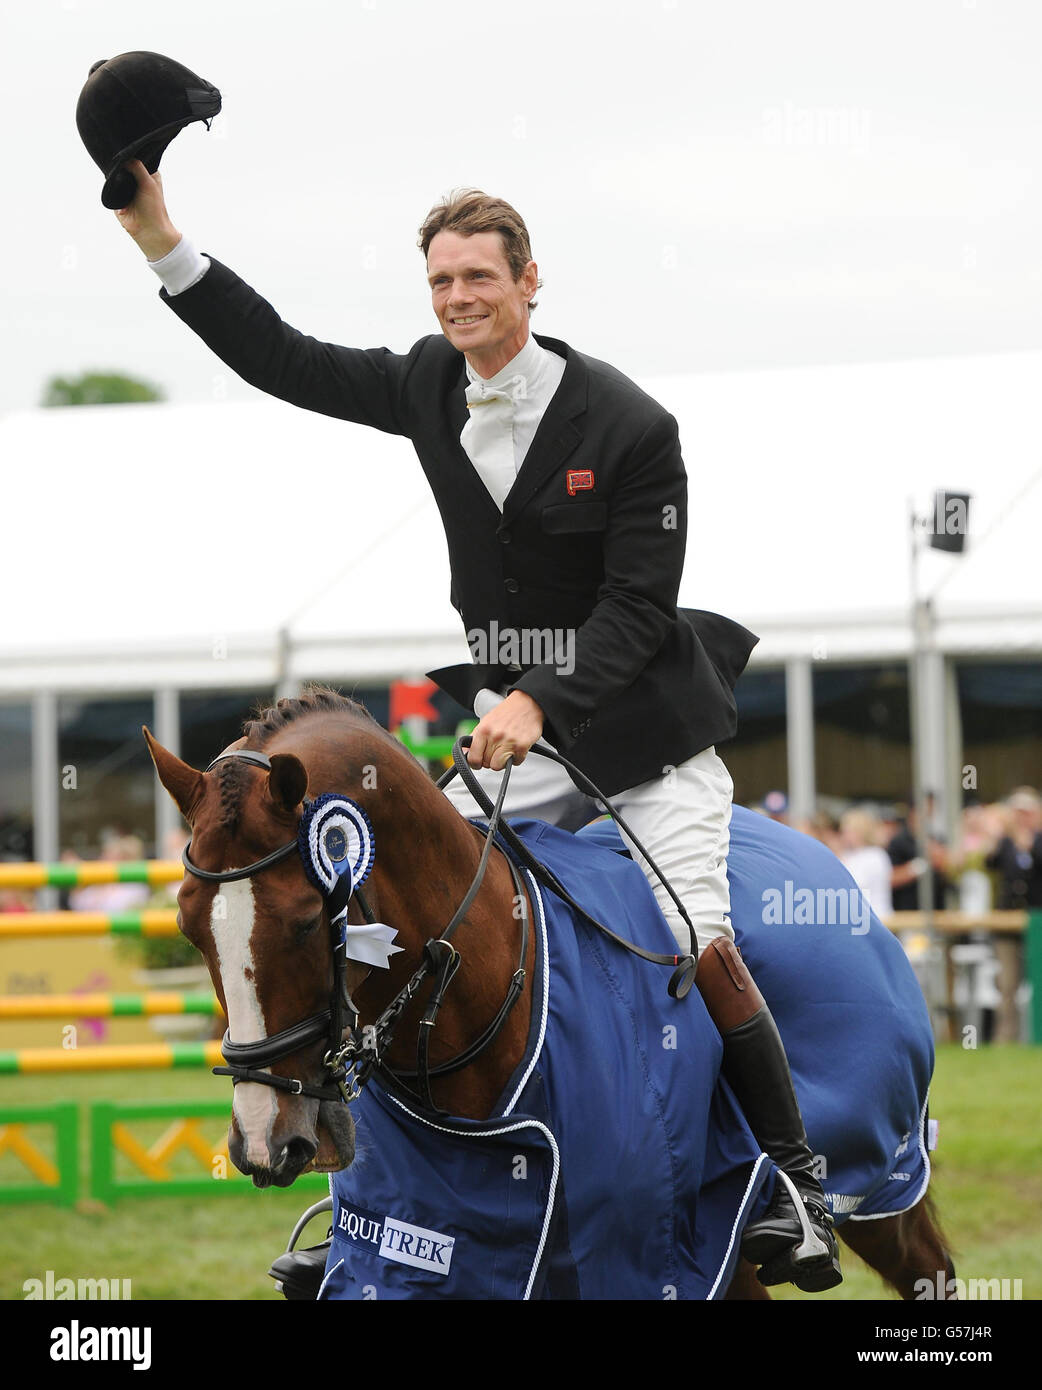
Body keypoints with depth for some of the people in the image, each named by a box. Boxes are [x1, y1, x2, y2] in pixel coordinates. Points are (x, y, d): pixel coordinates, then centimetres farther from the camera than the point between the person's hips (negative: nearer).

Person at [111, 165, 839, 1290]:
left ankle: (794, 1183, 0)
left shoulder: (630, 426, -17)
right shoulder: (426, 389, 0)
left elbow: (638, 607, -17)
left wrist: (538, 700, -29)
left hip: (641, 727, -5)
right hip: (513, 729, 6)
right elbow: (283, 361, 4)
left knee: (698, 944, -13)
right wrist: (163, 243, -4)